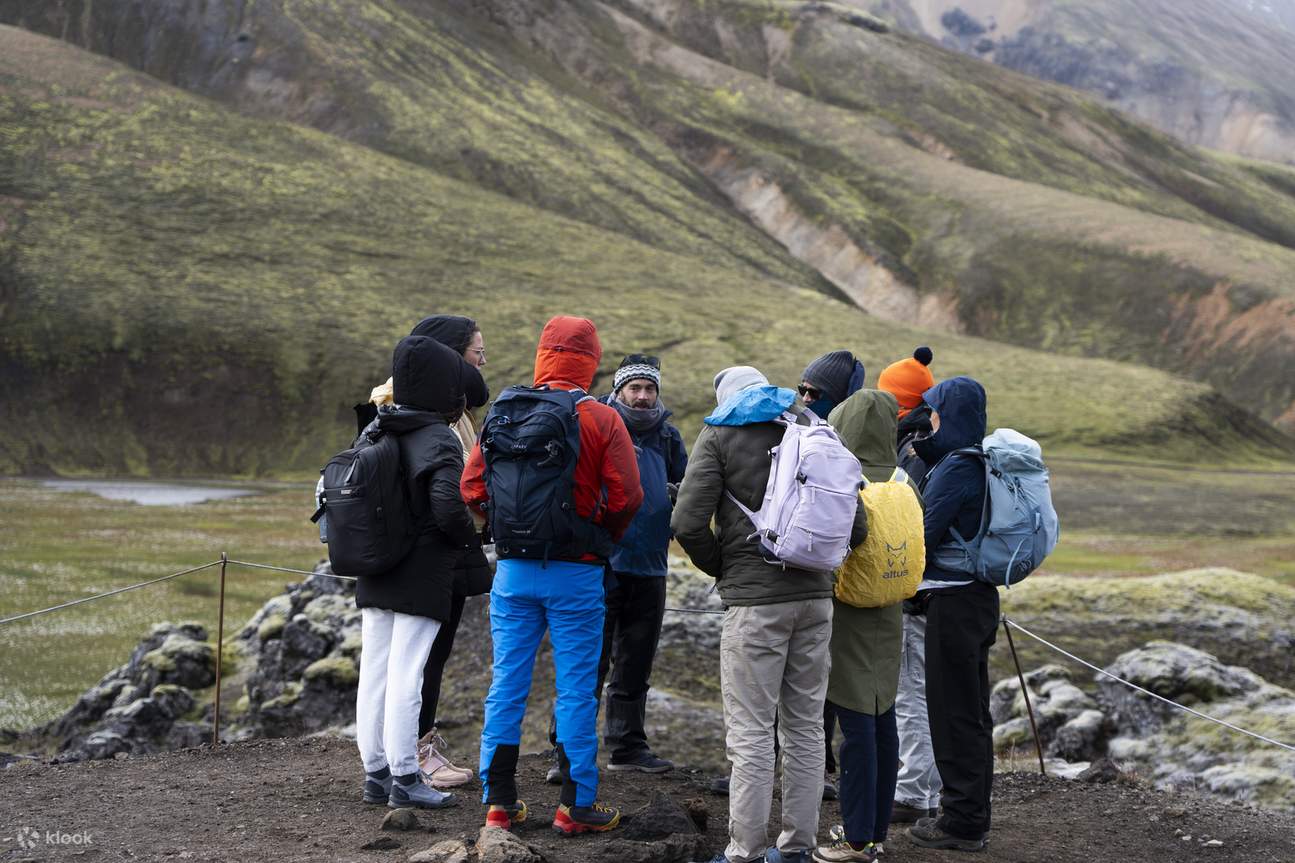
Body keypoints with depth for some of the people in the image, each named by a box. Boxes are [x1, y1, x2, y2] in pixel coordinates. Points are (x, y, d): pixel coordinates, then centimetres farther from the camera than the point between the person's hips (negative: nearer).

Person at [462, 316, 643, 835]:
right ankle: (576, 805, 8)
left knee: (507, 683, 10)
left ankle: (499, 800, 14)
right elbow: (626, 497, -12)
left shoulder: (505, 415, 0)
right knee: (576, 689, 4)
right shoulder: (602, 421, -8)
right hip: (575, 574, -3)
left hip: (513, 570, 3)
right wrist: (601, 538, 7)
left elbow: (472, 487, 0)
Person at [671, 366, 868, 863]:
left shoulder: (720, 434, 1)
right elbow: (856, 524, 6)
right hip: (815, 596, 5)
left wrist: (722, 569, 5)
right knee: (805, 726, 12)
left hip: (754, 599, -5)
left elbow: (688, 523, -11)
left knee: (751, 732, -2)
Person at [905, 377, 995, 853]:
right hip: (978, 594, 9)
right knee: (972, 711, 15)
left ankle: (961, 823, 4)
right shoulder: (980, 464, 10)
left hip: (953, 599, -9)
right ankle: (972, 816, 23)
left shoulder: (956, 468, -17)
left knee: (954, 712, -2)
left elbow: (924, 534, -18)